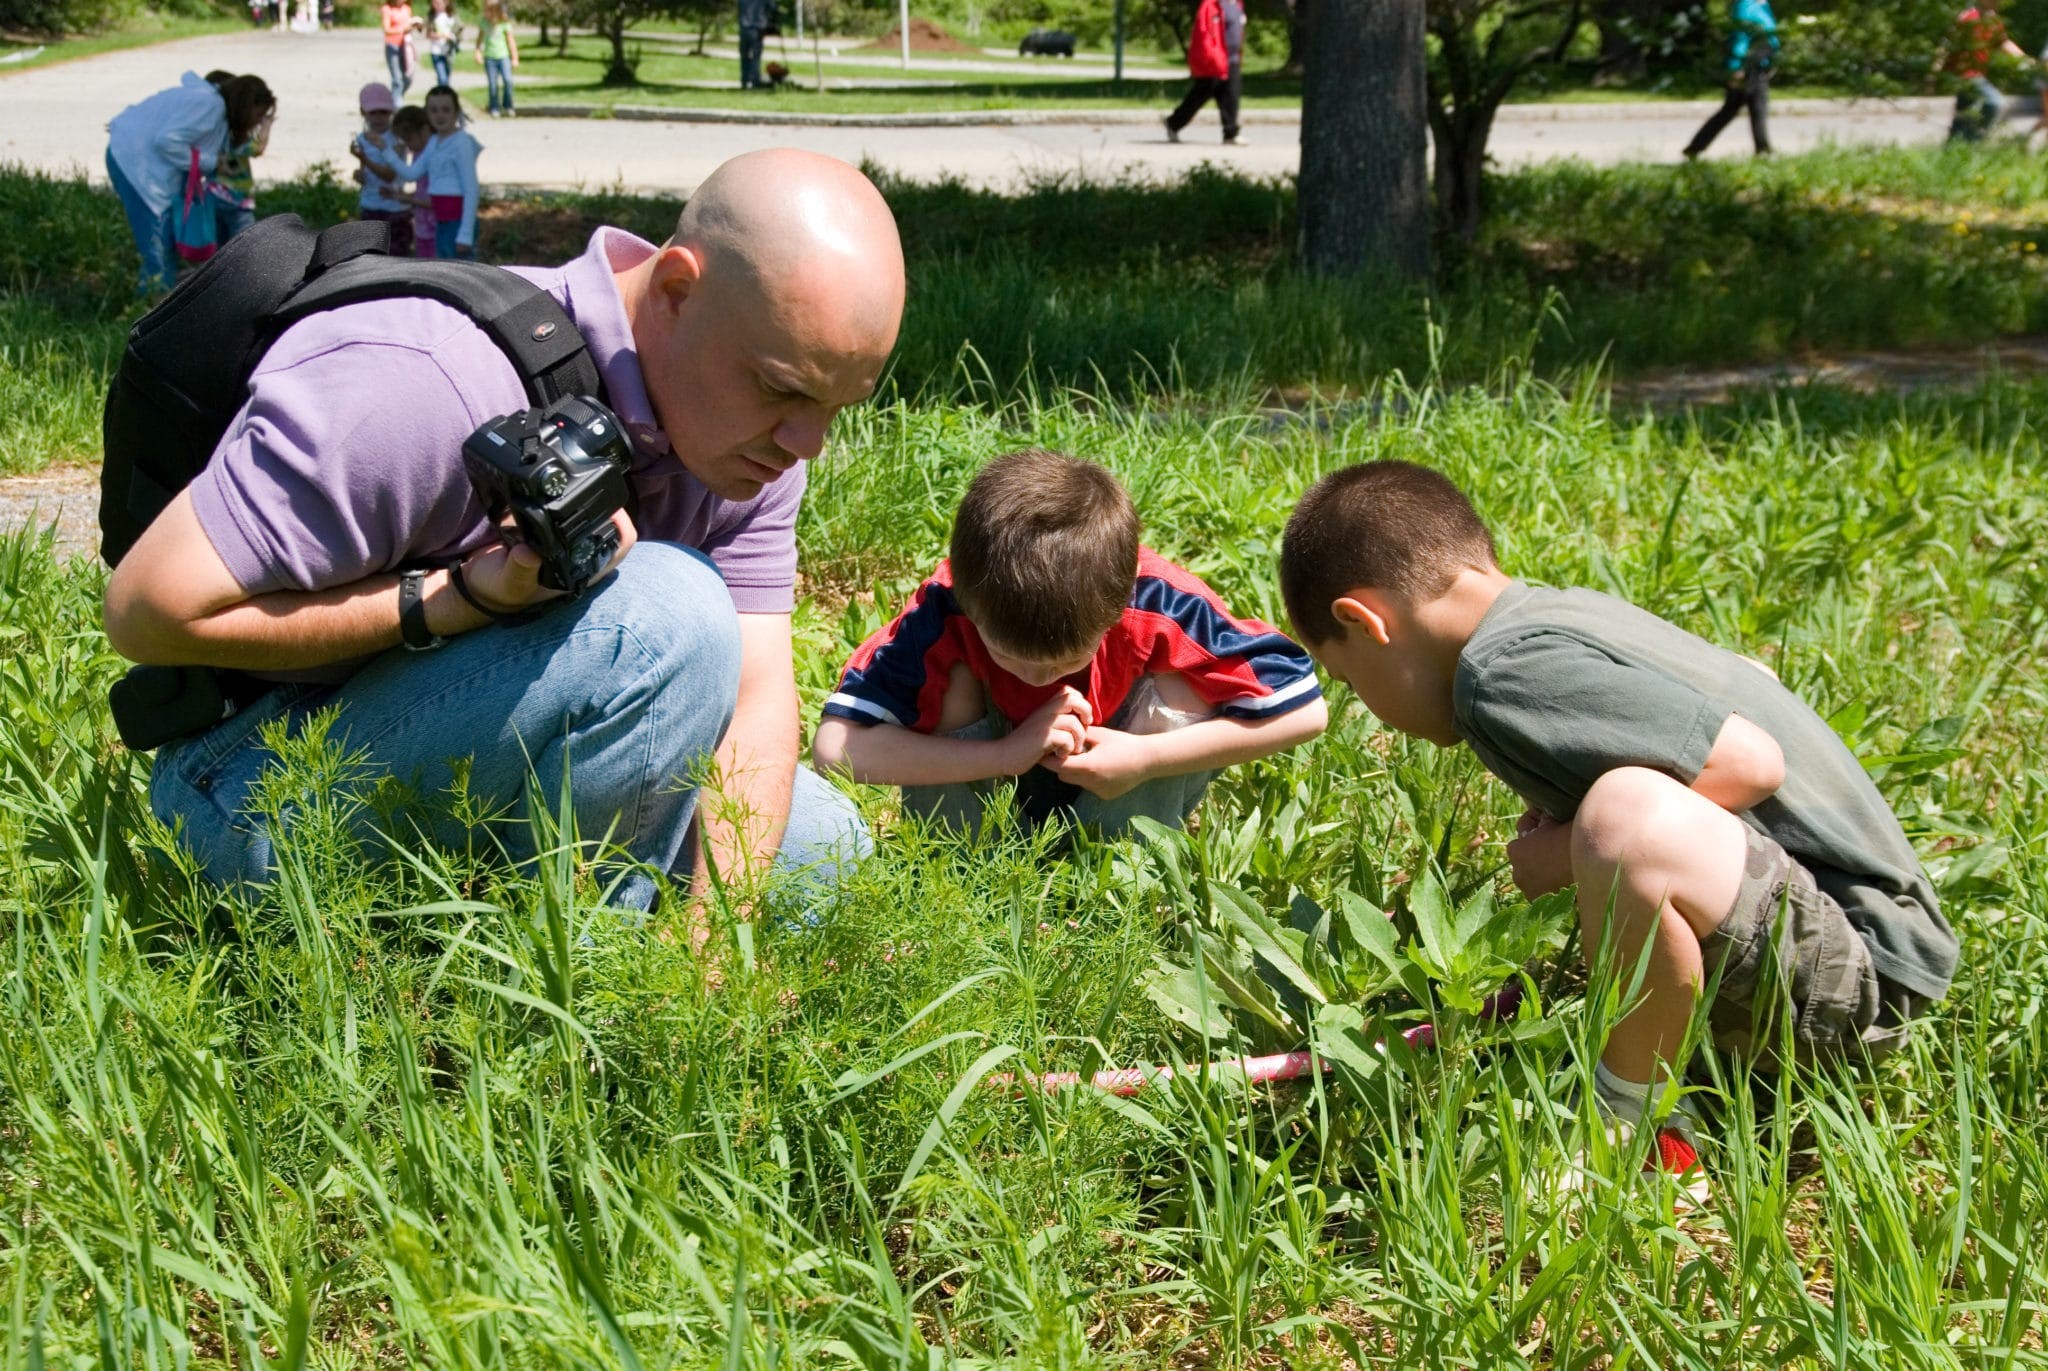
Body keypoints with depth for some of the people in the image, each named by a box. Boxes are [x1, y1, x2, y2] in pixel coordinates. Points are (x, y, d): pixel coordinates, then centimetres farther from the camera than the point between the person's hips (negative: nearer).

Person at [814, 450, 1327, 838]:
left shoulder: (1160, 608, -32)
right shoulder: (946, 613, -32)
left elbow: (1303, 711, -27)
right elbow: (834, 747, -40)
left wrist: (1145, 757, -33)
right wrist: (1004, 753, -42)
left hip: (1126, 803, 0)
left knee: (1179, 687, -28)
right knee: (955, 679, -28)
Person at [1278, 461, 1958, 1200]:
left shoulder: (1505, 673, -20)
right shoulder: (1567, 610, 9)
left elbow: (1753, 763, -26)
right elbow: (1747, 679, 23)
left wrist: (1577, 848, -15)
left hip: (1860, 974, -11)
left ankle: (1635, 1133, -12)